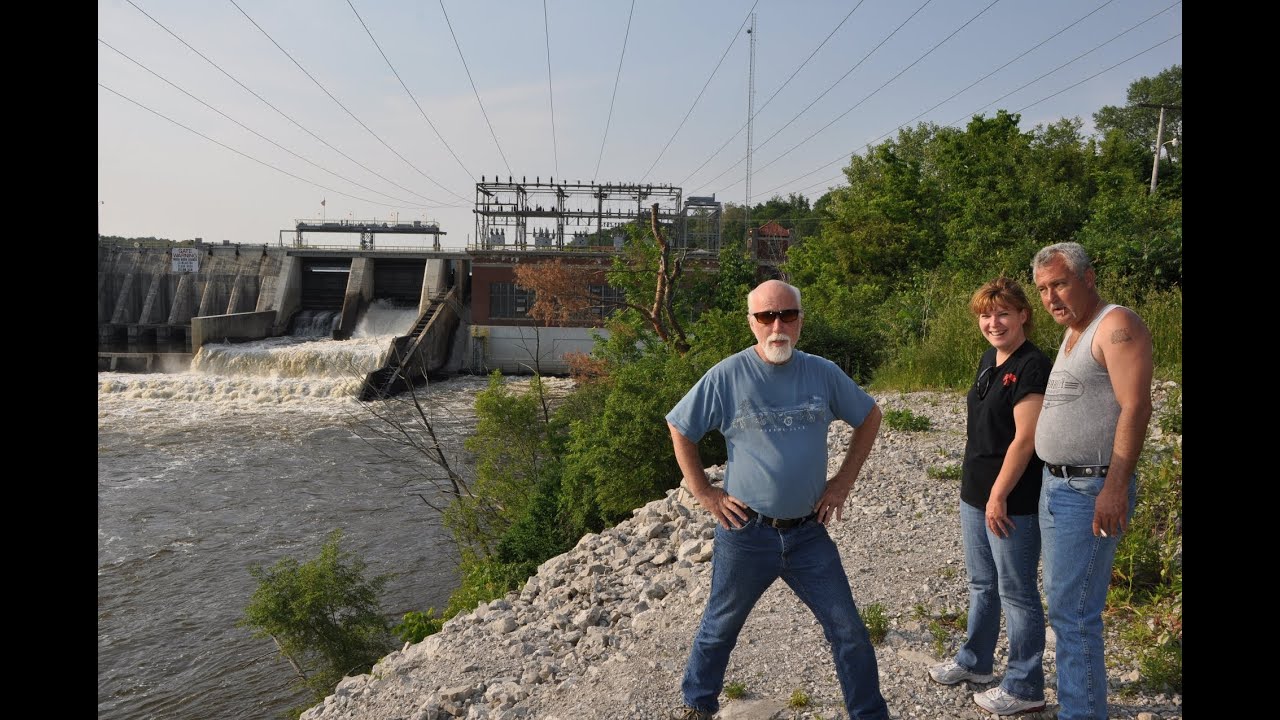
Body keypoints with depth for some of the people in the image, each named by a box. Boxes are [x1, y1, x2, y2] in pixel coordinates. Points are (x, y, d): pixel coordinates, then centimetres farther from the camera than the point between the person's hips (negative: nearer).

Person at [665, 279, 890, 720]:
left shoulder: (823, 373, -3)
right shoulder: (727, 376, -10)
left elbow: (869, 417, 13)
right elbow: (679, 429, 0)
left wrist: (844, 480, 6)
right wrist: (704, 494, -4)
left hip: (809, 532, 2)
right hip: (746, 532, -1)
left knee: (848, 631, 6)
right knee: (720, 627, 16)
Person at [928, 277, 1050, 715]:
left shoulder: (1032, 366, -17)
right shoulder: (989, 360, 10)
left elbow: (1025, 439, -20)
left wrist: (999, 495, -19)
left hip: (1013, 501, -9)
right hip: (976, 494, 9)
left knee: (1016, 592, 5)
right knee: (982, 584, 21)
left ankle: (1024, 688, 20)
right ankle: (975, 662, 38)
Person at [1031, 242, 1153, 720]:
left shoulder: (1117, 326, -12)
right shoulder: (1072, 335, 17)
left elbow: (1135, 408, -20)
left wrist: (1116, 487, -25)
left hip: (1091, 492, -9)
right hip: (1056, 486, 10)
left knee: (1073, 613, -6)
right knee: (1066, 607, 15)